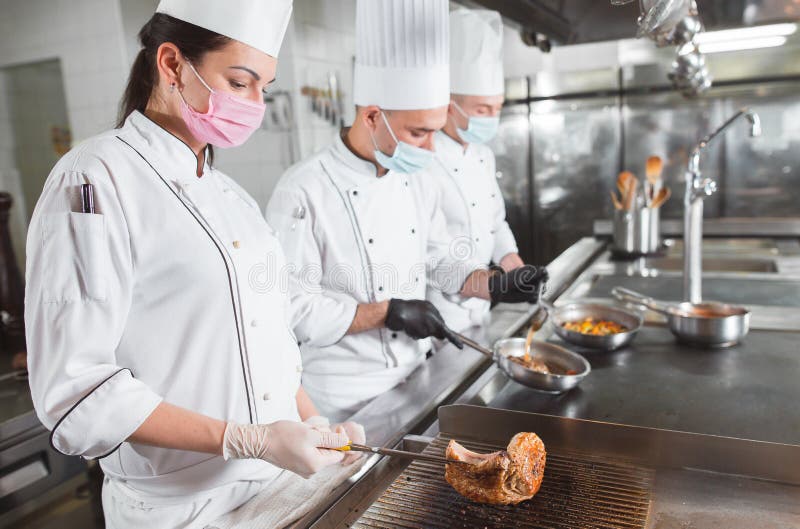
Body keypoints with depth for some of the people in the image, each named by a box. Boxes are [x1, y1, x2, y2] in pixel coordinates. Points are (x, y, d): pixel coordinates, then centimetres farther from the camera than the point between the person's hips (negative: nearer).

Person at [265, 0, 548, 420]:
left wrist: (494, 285, -7)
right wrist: (388, 313, -23)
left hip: (415, 378, 7)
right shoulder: (303, 192, -21)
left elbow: (440, 260, 9)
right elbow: (292, 308, -21)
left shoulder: (413, 180, 1)